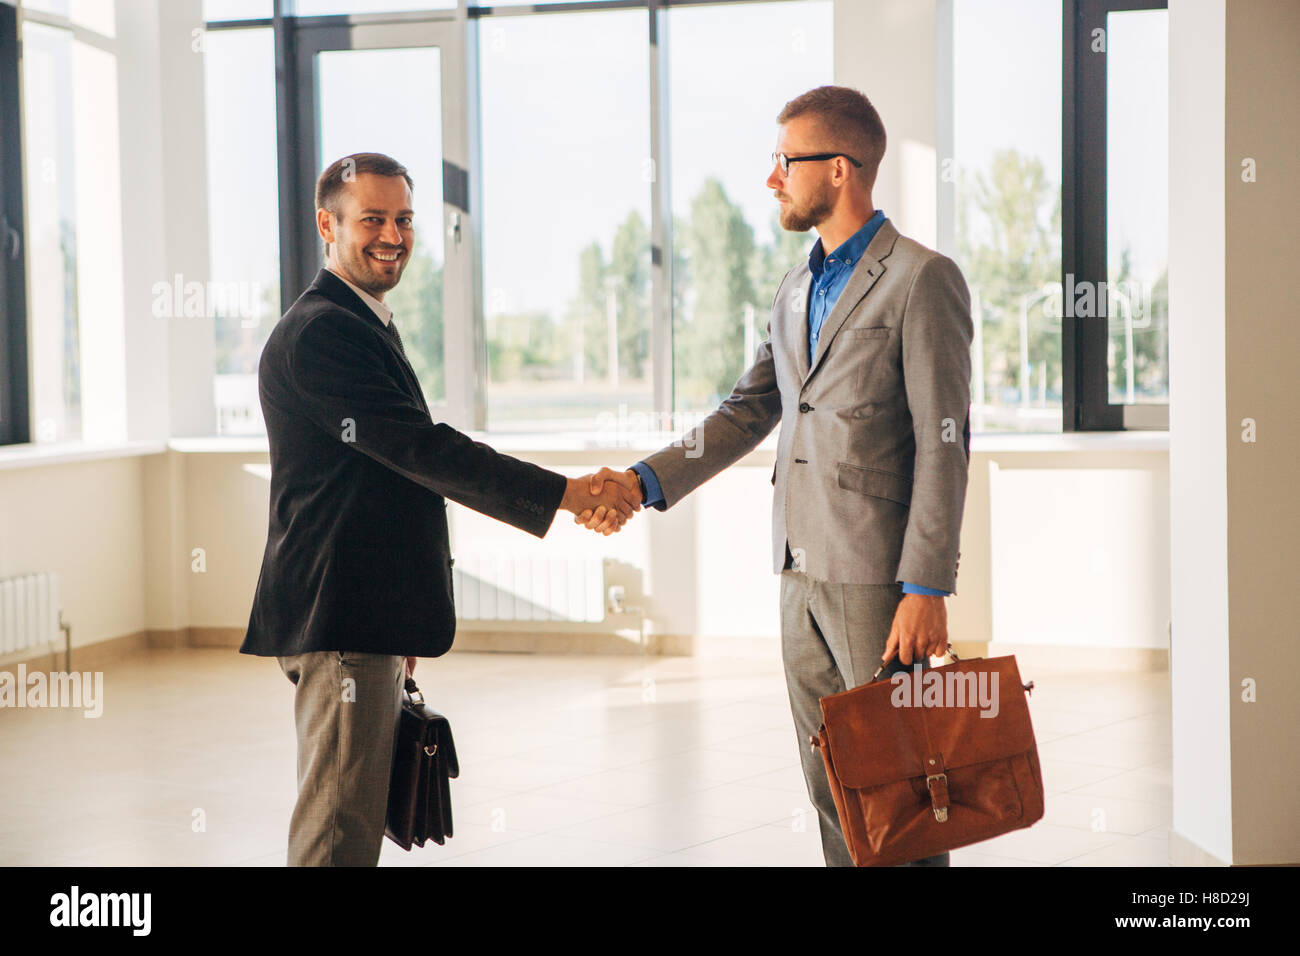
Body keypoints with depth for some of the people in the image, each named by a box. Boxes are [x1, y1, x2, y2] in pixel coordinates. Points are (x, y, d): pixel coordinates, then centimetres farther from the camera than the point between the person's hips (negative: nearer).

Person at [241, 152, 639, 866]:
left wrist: (405, 620, 26)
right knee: (339, 831, -9)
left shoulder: (367, 325, 20)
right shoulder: (320, 333, -15)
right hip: (337, 620, -11)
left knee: (351, 819, 15)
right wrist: (566, 495, -23)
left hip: (366, 618, 11)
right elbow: (421, 448, -22)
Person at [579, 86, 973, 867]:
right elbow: (748, 411, 18)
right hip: (805, 572, 8)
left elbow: (944, 444, -13)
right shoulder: (797, 291, 17)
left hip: (878, 576, -8)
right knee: (832, 790, 12)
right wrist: (646, 481, 5)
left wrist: (927, 588, -17)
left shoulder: (922, 279, -9)